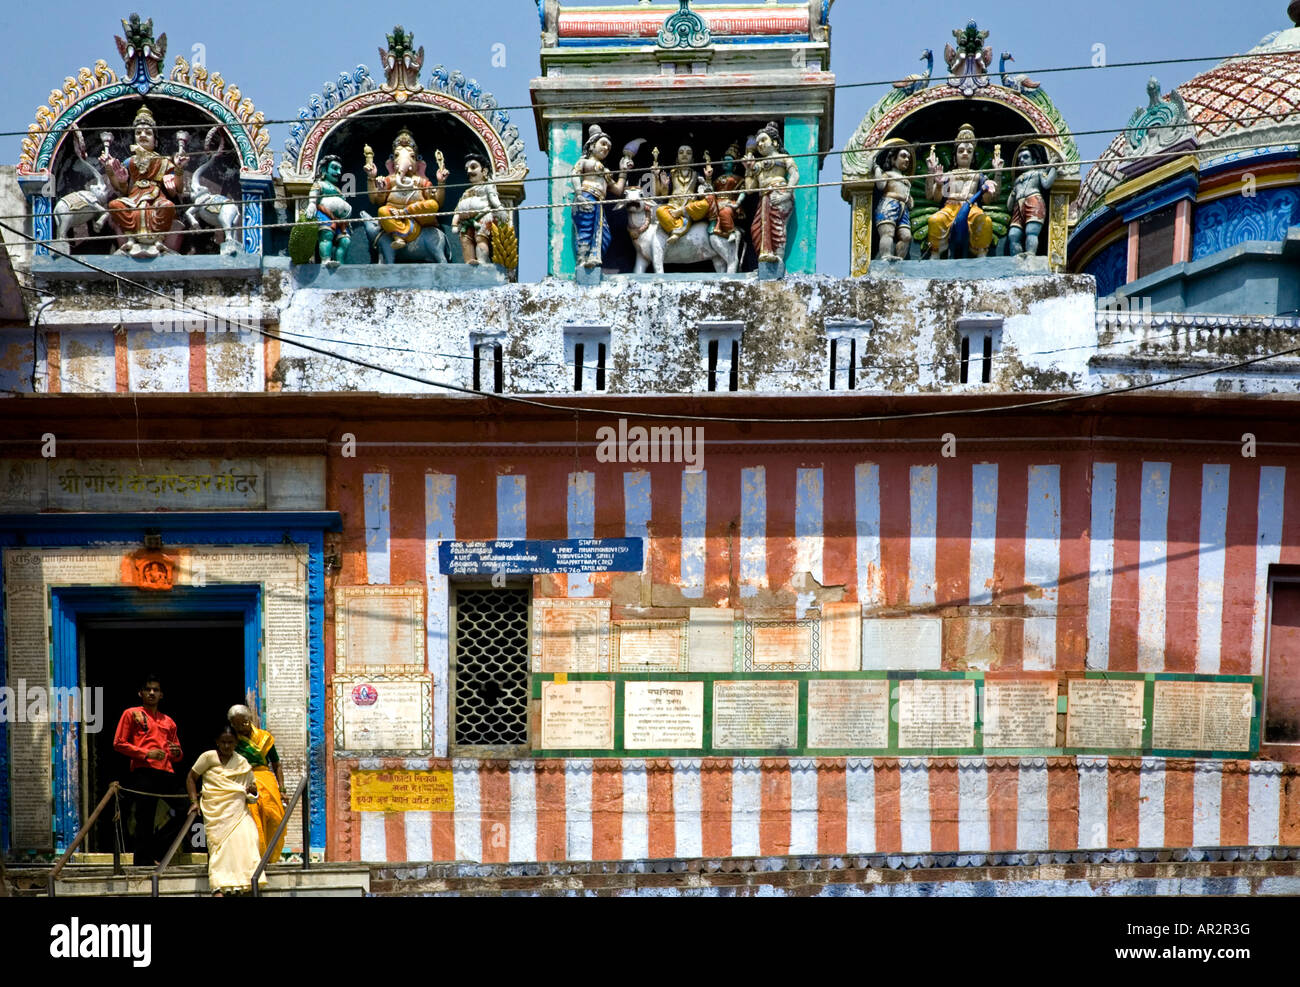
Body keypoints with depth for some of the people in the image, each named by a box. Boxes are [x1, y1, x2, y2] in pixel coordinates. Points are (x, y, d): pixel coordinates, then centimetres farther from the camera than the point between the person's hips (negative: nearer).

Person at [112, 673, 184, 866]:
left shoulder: (168, 721, 26)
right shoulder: (132, 714, 12)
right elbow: (118, 743, 2)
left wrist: (176, 753, 4)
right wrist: (146, 754, -9)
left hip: (166, 774, 5)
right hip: (143, 773, -5)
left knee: (181, 814, -6)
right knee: (144, 820, -7)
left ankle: (156, 851, 9)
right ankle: (143, 863, -1)